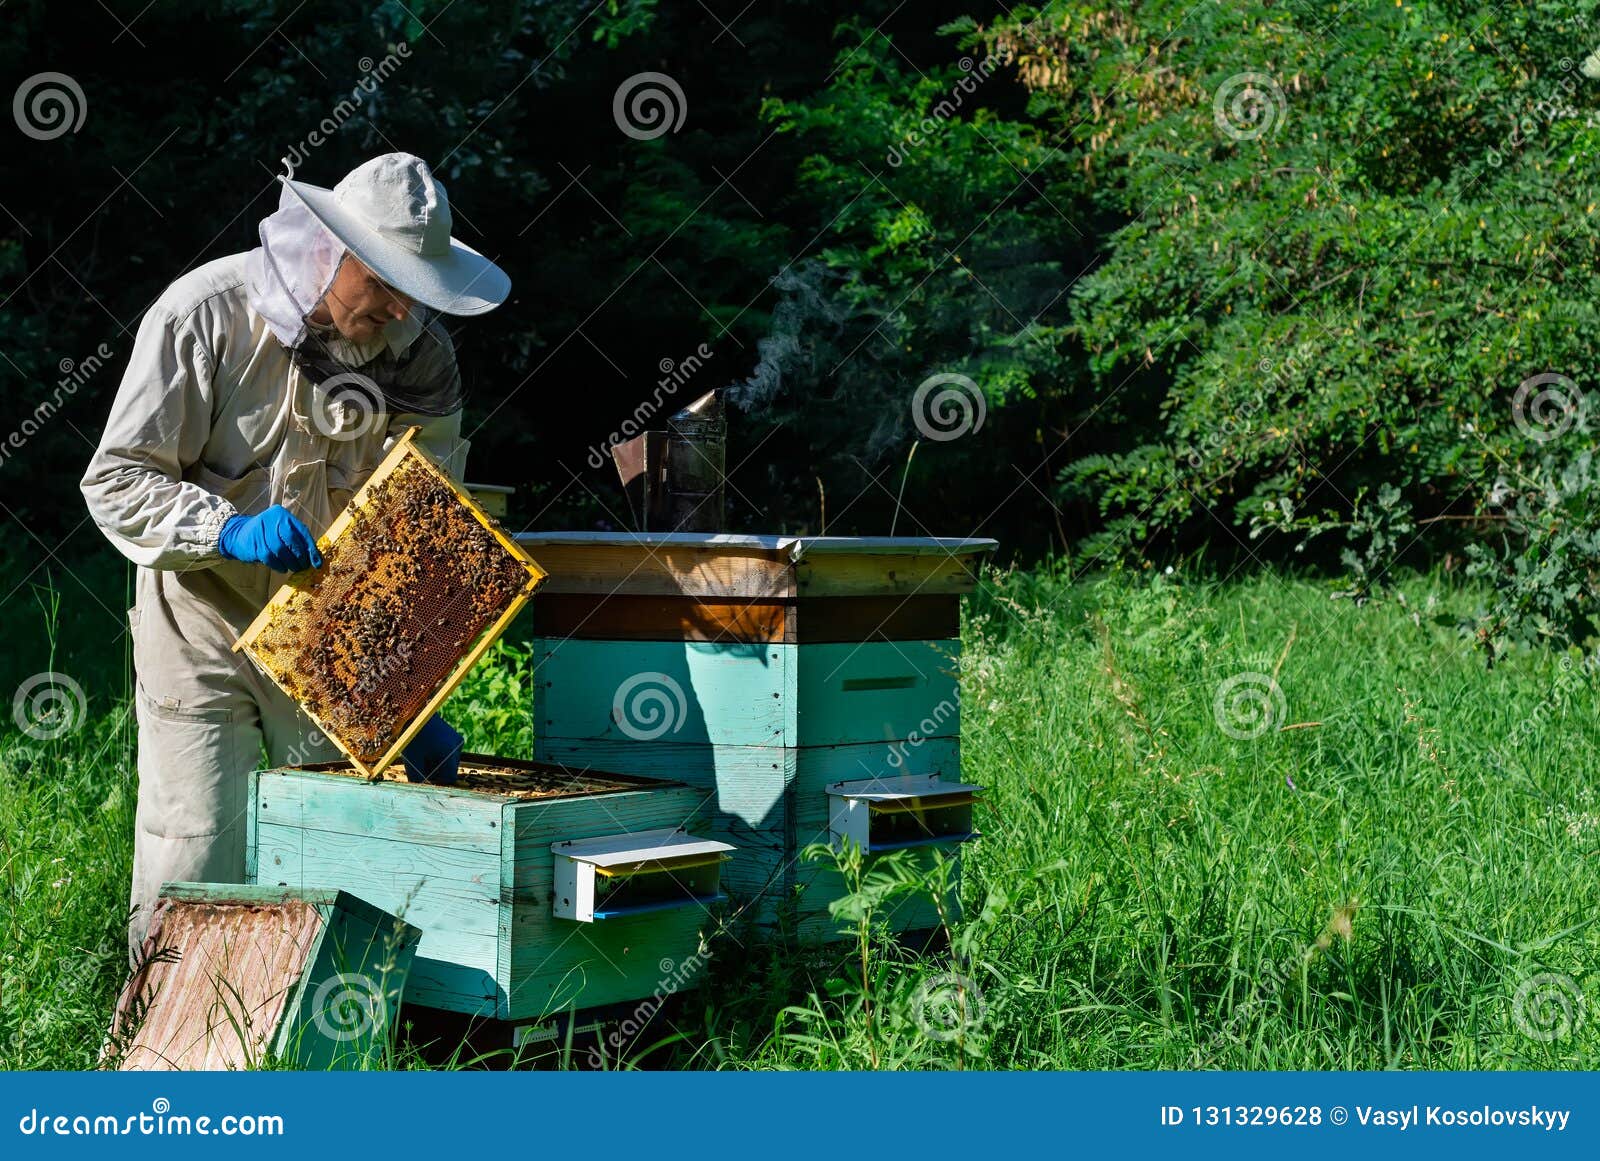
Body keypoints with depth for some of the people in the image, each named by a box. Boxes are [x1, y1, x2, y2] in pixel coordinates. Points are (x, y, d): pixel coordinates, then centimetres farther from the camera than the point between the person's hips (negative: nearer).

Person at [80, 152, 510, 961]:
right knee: (194, 872, -3)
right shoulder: (203, 315, -16)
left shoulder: (419, 351, -5)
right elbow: (116, 481, -14)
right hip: (205, 620, -3)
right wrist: (232, 530, -32)